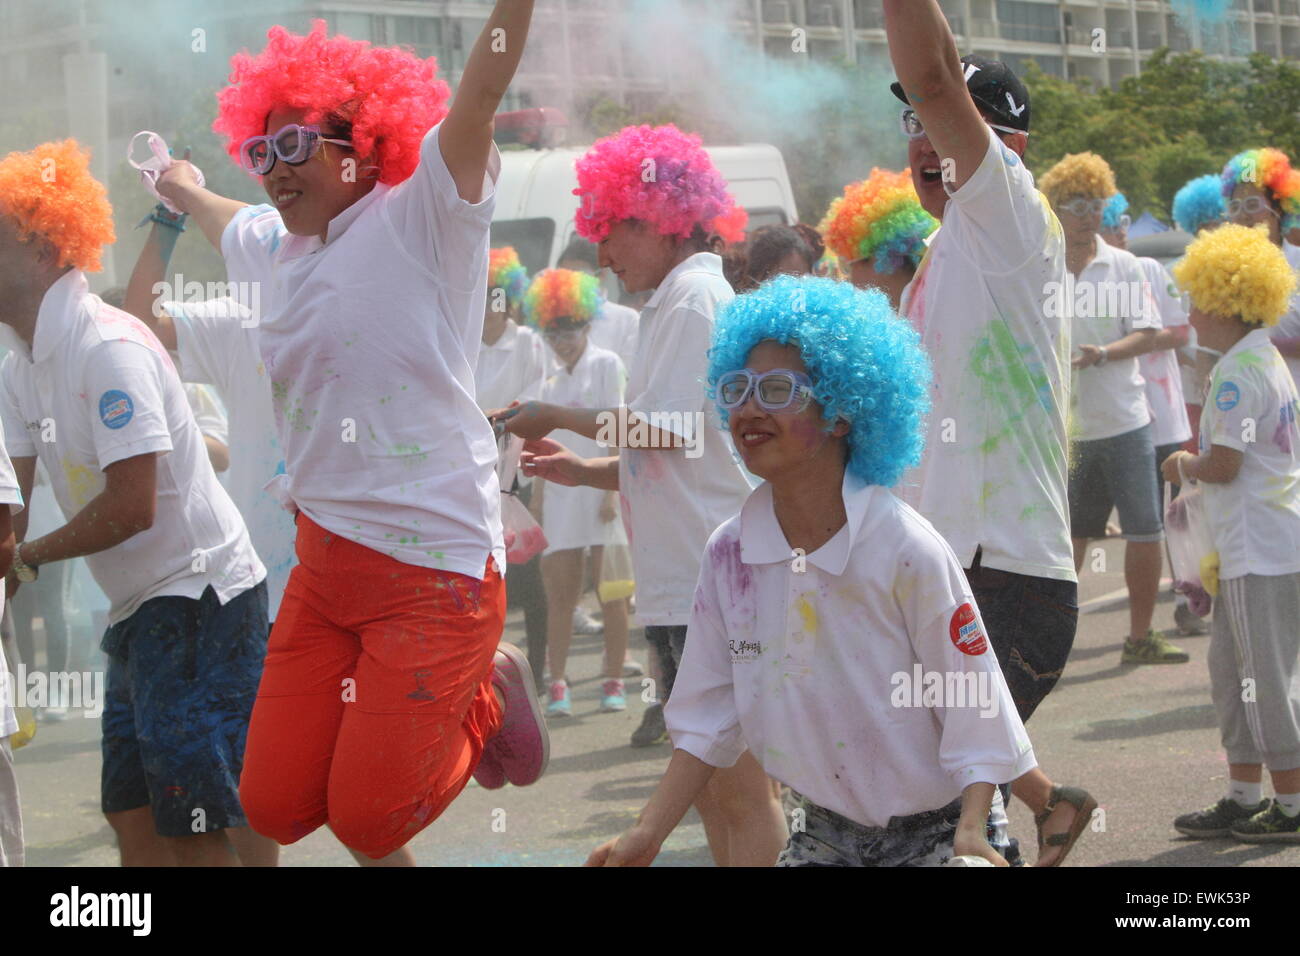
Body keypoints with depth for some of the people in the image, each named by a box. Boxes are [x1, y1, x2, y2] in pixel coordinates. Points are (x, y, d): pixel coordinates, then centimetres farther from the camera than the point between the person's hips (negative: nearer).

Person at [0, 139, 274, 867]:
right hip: (141, 609, 9)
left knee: (196, 829, -11)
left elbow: (131, 507, -21)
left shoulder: (109, 349, -18)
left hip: (200, 594, -9)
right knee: (136, 819, 8)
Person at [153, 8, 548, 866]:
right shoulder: (275, 246, 14)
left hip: (434, 566, -8)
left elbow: (479, 97, -22)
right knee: (275, 806, 4)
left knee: (367, 822, -6)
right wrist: (182, 188, 58)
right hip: (323, 566, 8)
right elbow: (222, 221, 39)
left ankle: (486, 696, 20)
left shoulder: (419, 222, -7)